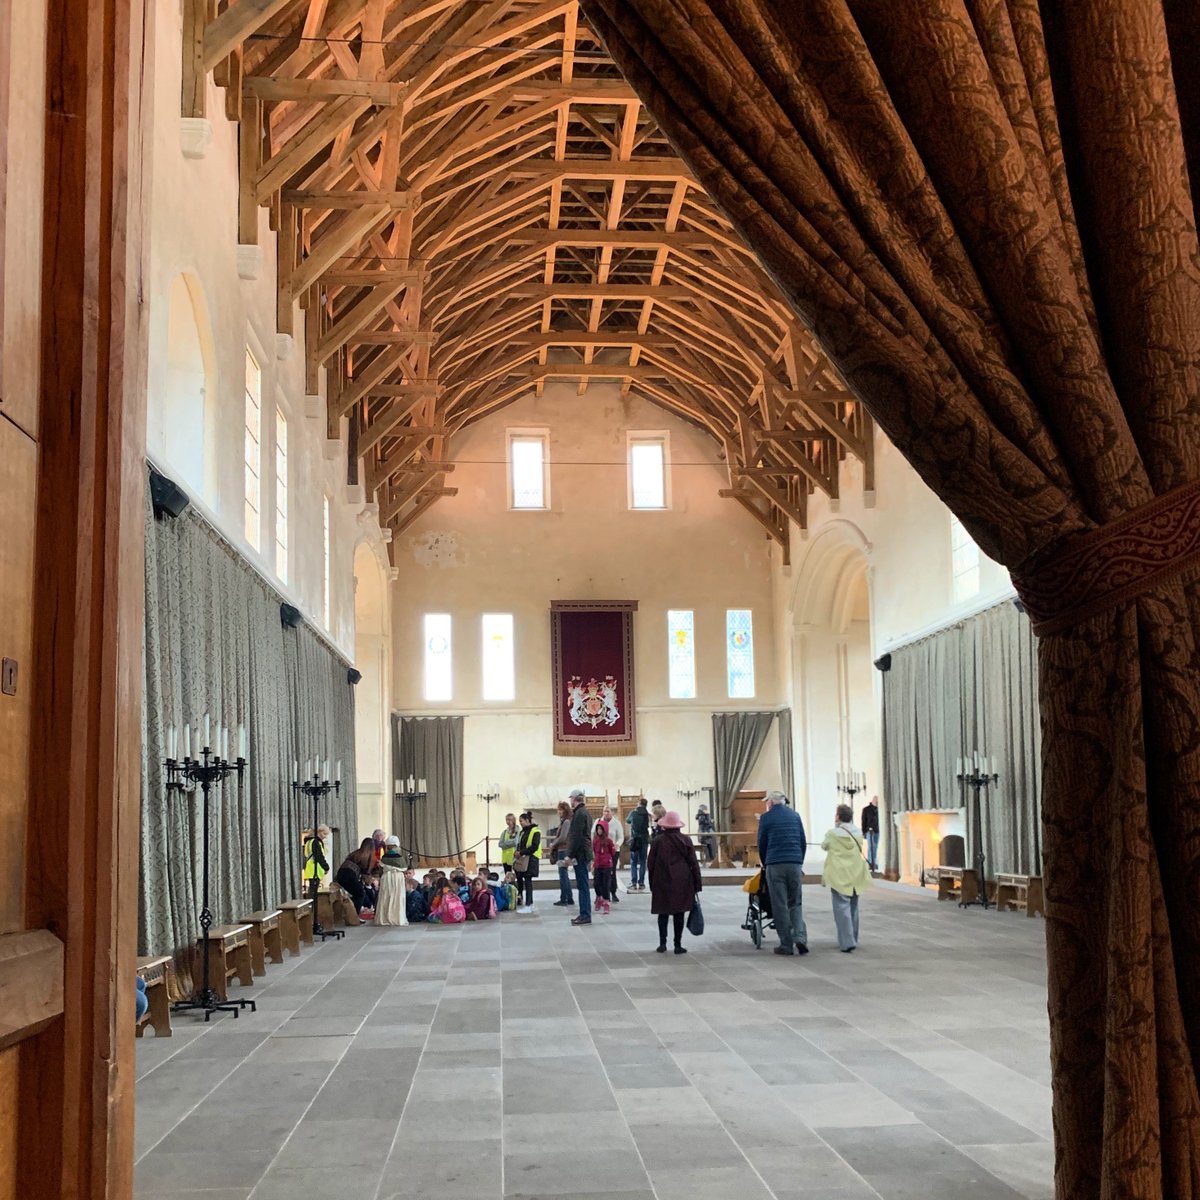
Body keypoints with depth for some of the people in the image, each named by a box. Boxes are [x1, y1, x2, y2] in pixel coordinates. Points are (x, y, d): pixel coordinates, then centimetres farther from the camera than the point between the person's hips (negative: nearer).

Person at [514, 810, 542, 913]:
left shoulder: (535, 832, -10)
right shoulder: (523, 832, 16)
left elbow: (534, 847, -18)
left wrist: (521, 852, -19)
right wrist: (518, 852, 3)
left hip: (531, 859, -8)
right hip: (522, 859, 8)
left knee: (527, 880, -7)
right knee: (519, 878, 7)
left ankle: (528, 905, -3)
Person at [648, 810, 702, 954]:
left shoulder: (657, 841, -2)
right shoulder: (685, 841, -2)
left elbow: (651, 864, 2)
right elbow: (693, 863, -1)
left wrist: (652, 883, 11)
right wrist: (697, 883, 5)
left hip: (662, 882, 0)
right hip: (682, 883, 0)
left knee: (663, 913, 10)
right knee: (679, 914, 5)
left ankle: (662, 943, 6)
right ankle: (678, 945, 6)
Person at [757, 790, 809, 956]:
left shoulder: (766, 817, 1)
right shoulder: (795, 815, 12)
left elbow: (762, 844, 4)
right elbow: (803, 842, 13)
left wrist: (765, 864, 19)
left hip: (775, 864, -3)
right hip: (795, 864, 3)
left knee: (780, 905, 2)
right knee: (796, 903, 12)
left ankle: (786, 945, 2)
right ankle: (800, 936, -7)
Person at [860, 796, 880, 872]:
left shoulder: (878, 809, 7)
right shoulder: (866, 809, 1)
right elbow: (864, 821, 1)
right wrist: (864, 832, -3)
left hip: (877, 831, 3)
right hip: (870, 831, -3)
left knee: (875, 847, 6)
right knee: (870, 847, -7)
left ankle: (874, 863, 12)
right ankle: (869, 863, -5)